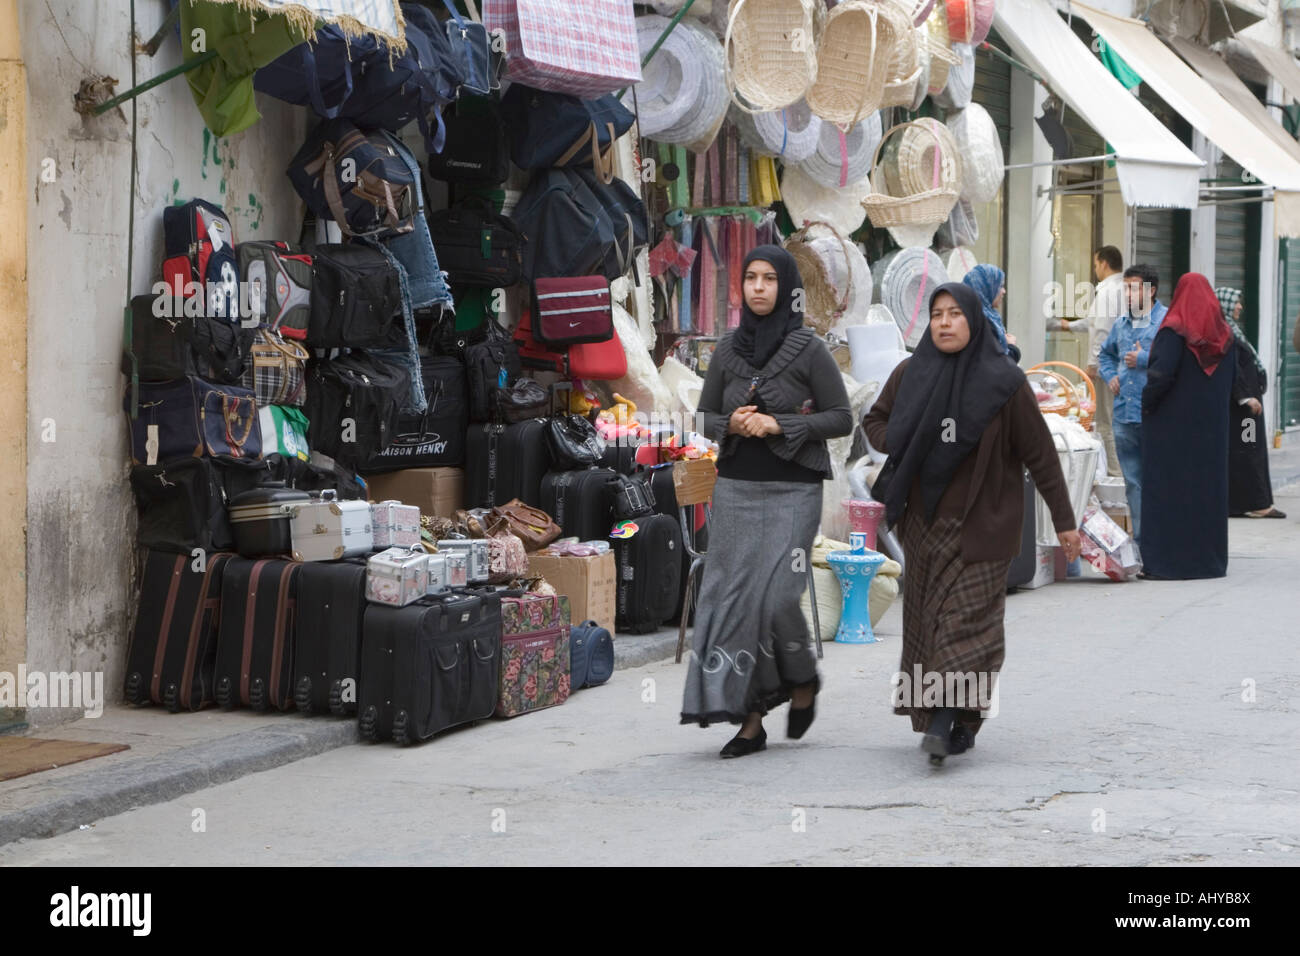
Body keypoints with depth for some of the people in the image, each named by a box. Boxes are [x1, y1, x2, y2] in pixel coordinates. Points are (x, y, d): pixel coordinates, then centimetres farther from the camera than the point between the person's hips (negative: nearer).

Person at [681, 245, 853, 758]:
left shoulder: (809, 350, -4)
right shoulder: (728, 349, 9)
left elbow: (841, 419, -4)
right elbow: (706, 416, 15)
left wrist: (779, 425, -14)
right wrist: (731, 425, -7)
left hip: (791, 492, -4)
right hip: (736, 490, 4)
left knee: (774, 596, -13)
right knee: (730, 596, -3)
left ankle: (803, 681, 17)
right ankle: (750, 719, 2)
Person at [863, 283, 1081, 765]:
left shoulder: (1003, 382, -5)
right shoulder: (911, 374, 4)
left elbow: (1040, 454, -1)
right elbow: (875, 420, 20)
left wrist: (1063, 520, -1)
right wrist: (903, 447, -2)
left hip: (980, 526, -4)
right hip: (924, 523, 4)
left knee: (966, 617, -12)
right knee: (926, 620, 4)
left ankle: (947, 722, -20)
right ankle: (958, 725, 13)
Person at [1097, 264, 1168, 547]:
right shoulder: (1121, 323, 17)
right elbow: (1105, 354, 34)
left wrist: (1144, 359, -13)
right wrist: (1110, 376, 15)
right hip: (1124, 415, 7)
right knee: (1133, 482, 9)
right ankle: (1141, 543, 15)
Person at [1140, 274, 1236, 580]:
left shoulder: (1174, 331, -13)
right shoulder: (1224, 334, 7)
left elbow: (1161, 373, -22)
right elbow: (1232, 379, 12)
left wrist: (1147, 403, -9)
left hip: (1172, 424, -6)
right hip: (1212, 426, 6)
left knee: (1167, 488, -2)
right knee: (1207, 486, 11)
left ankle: (1164, 561, -5)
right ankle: (1208, 557, 15)